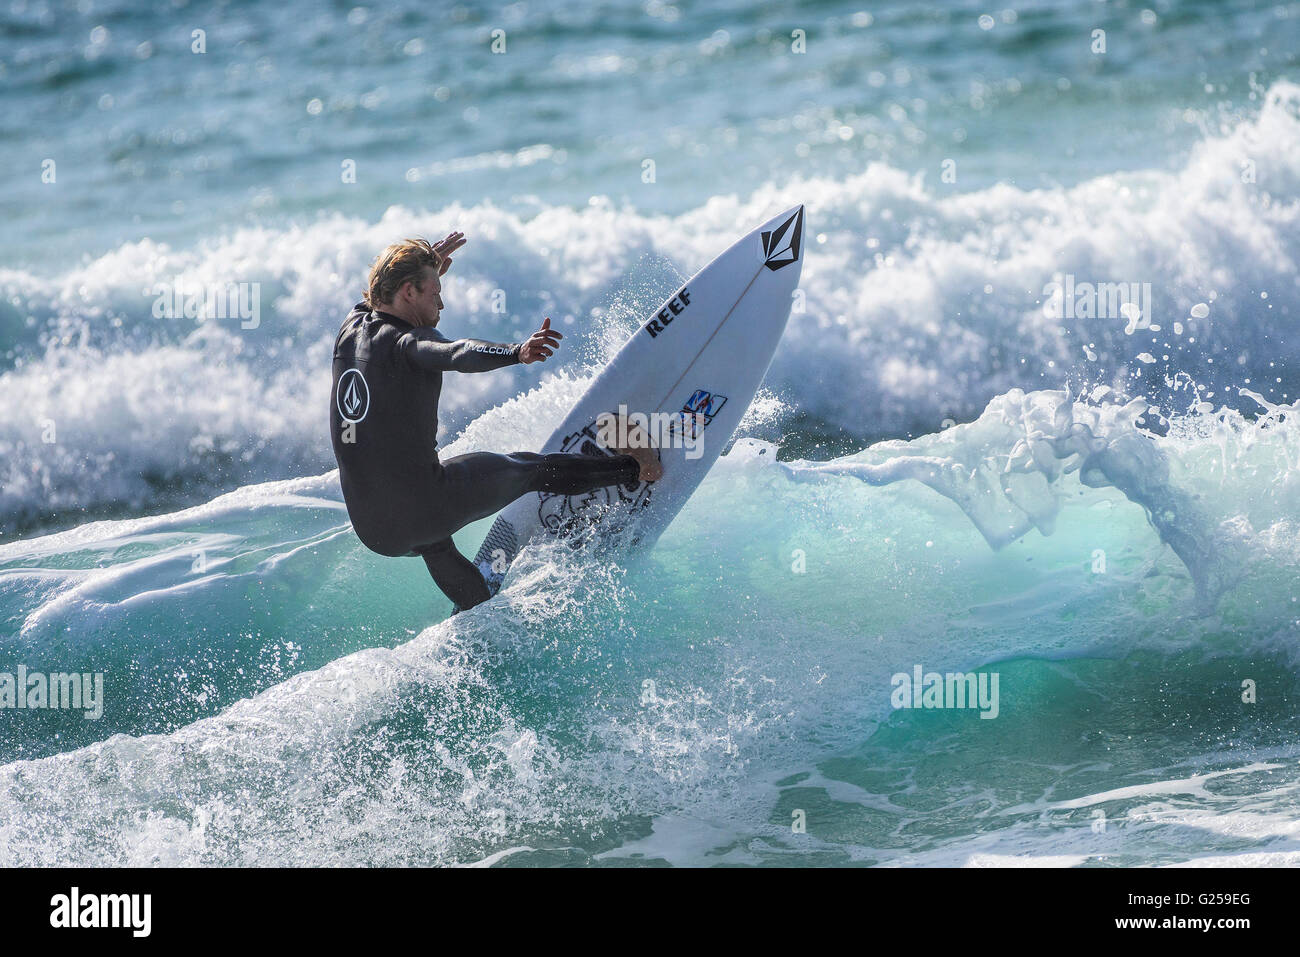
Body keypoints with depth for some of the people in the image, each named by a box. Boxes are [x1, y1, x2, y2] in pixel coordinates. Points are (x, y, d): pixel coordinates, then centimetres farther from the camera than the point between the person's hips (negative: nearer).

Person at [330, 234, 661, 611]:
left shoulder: (351, 329, 8)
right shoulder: (406, 343, -15)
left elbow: (374, 299, 34)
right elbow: (459, 354, -38)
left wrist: (426, 266, 44)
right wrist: (518, 353, -54)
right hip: (420, 511, -7)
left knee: (432, 539, 42)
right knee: (530, 469, 13)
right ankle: (633, 467, 28)